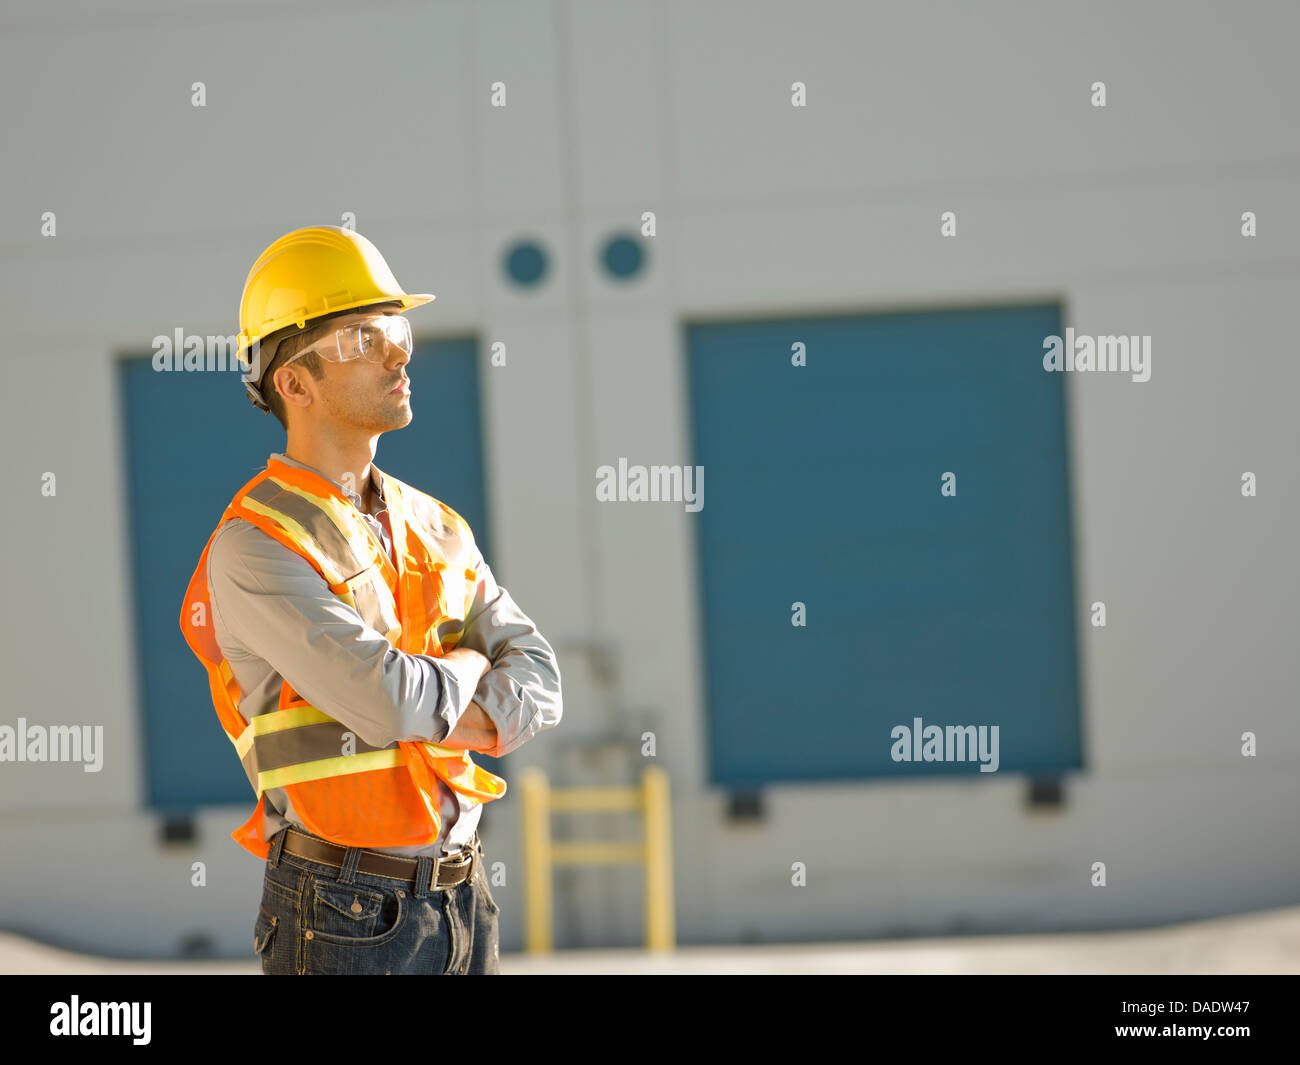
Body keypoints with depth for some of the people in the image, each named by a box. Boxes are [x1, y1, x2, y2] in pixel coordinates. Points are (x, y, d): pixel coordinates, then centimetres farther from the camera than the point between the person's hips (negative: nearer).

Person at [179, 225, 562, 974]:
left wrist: (437, 724, -14)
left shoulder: (433, 528, 11)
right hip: (342, 919, -7)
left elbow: (538, 684, 4)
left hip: (464, 905, 7)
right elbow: (389, 701, -23)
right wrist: (469, 665, -2)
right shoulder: (254, 548, -14)